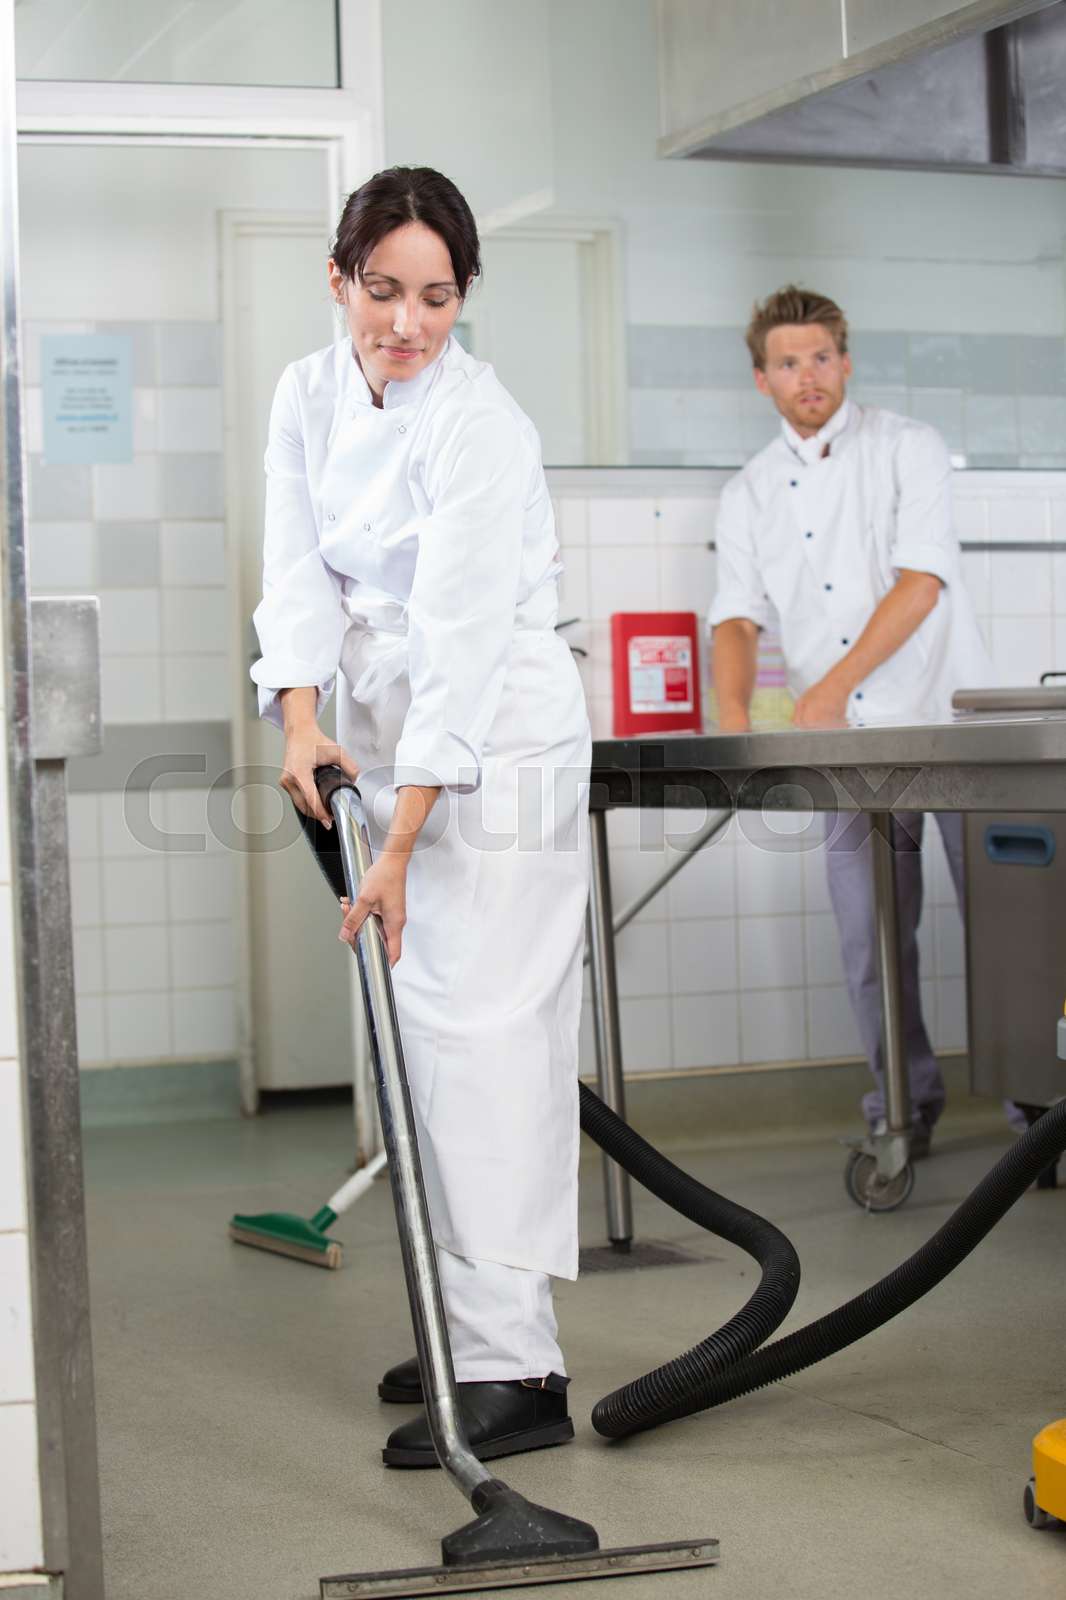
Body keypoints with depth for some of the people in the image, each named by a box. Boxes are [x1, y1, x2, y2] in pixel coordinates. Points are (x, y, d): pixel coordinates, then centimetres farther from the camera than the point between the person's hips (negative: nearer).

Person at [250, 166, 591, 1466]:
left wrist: (400, 846, -25)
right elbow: (301, 568, 1)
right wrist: (302, 716, -17)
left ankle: (513, 1372, -12)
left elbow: (463, 643, -23)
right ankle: (481, 1328, 21)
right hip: (395, 743, 8)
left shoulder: (480, 428, -19)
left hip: (499, 748, -8)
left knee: (479, 1033, -13)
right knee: (428, 1028, 10)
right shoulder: (309, 394, 5)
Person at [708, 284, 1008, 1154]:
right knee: (871, 936, 3)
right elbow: (737, 616, 2)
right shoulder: (749, 494, 11)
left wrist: (833, 686, -23)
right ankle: (903, 1107, 15)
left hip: (951, 723, -3)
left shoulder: (908, 448, -1)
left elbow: (920, 579, -13)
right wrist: (734, 711, -19)